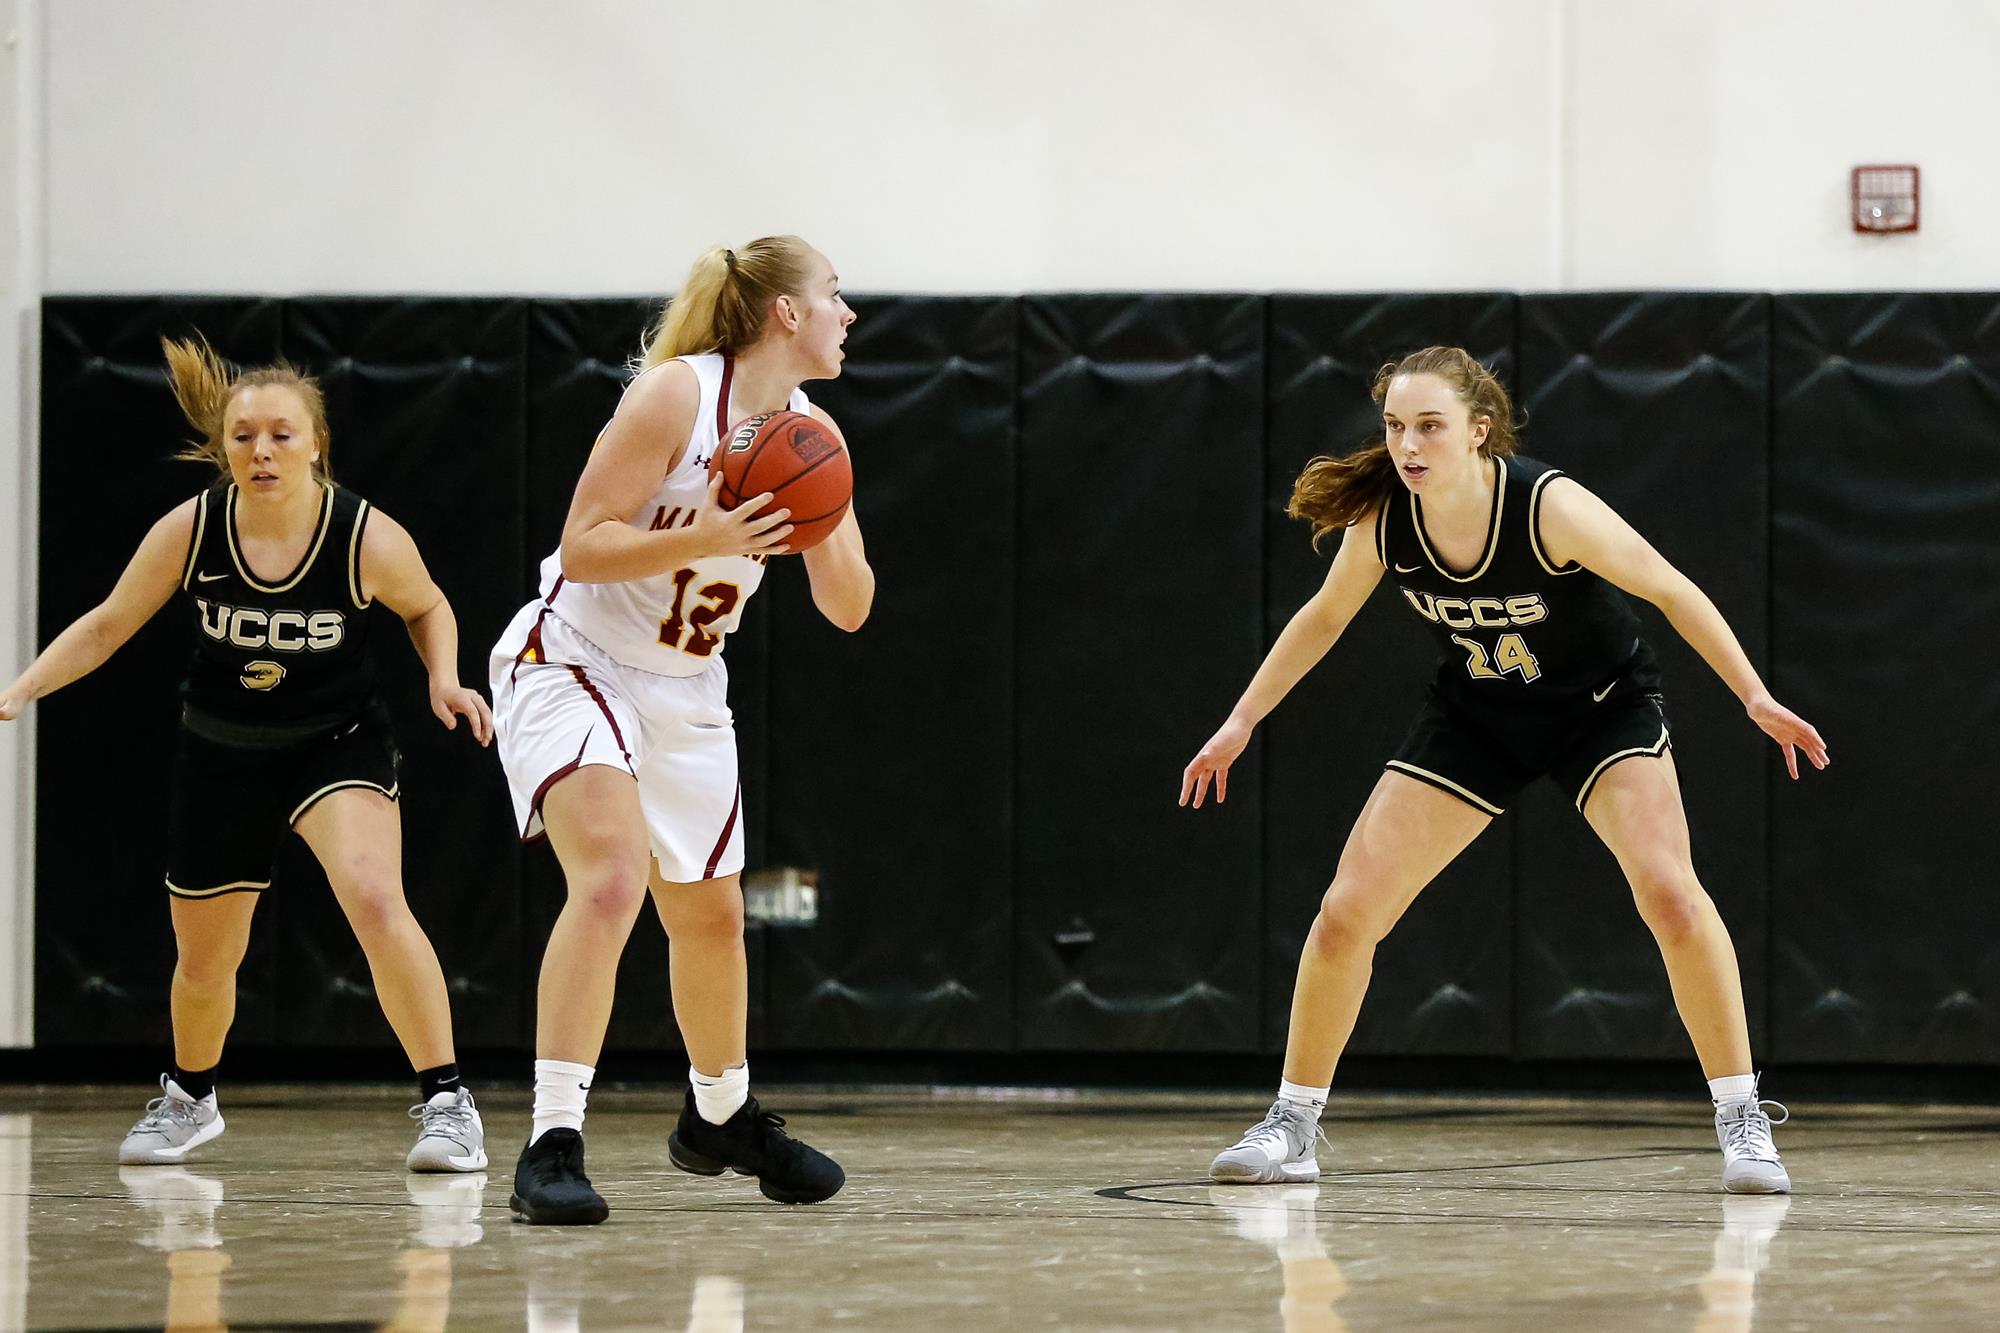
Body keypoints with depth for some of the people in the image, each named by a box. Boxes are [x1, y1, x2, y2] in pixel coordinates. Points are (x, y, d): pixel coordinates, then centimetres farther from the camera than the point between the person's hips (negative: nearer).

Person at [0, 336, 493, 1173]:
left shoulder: (368, 539, -20)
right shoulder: (189, 532, -17)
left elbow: (427, 607, 2)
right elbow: (106, 626, -4)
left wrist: (444, 679, -16)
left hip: (337, 745, -3)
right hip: (221, 753, 3)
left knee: (375, 899, -30)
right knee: (204, 961, 15)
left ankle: (446, 1103, -21)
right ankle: (189, 1098, 47)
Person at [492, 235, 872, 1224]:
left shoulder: (813, 433, 1)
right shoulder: (678, 394, -20)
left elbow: (847, 607, 4)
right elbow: (582, 549, -23)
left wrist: (821, 524, -15)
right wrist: (709, 537, -34)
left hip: (685, 693, 8)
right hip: (573, 667, -8)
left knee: (710, 914, 19)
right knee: (612, 875, -28)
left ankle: (719, 1118, 43)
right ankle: (552, 1145, -31)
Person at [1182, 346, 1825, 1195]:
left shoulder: (1548, 506, -30)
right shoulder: (1381, 520, -18)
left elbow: (1671, 591, -18)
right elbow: (1324, 616, 2)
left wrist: (1755, 697, -21)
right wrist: (1242, 722, 3)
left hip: (1602, 704, -4)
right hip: (1476, 716, 4)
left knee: (1668, 891, -26)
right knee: (1346, 912, -5)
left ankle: (1742, 1121, -13)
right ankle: (1292, 1125, 12)